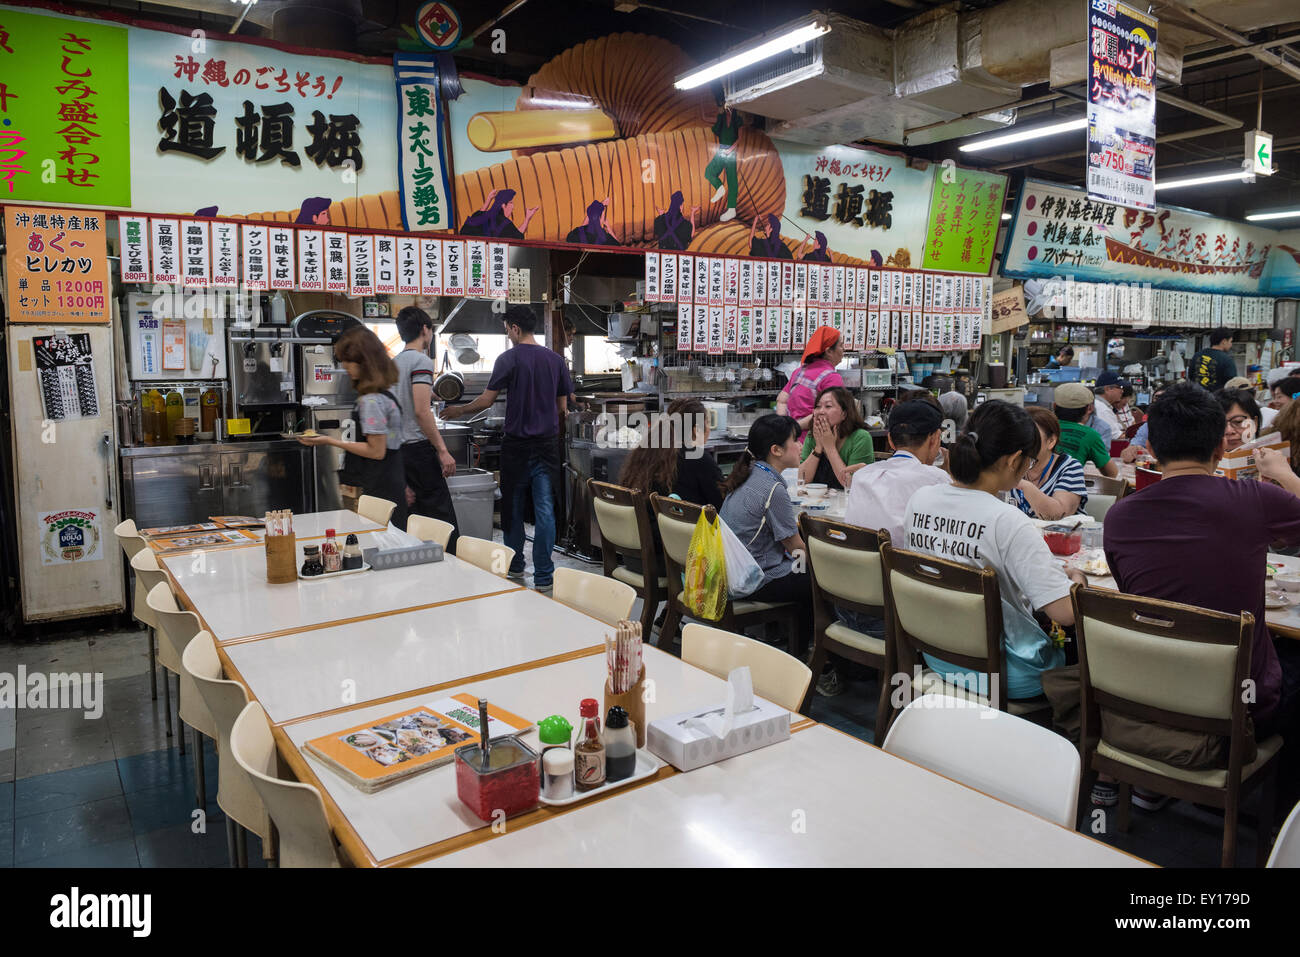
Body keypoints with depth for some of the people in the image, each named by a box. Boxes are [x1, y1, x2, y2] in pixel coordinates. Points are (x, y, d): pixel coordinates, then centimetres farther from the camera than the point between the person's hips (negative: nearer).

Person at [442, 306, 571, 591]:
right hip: (548, 444, 3)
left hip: (517, 444, -2)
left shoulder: (508, 359, -7)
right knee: (545, 509, 2)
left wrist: (459, 411, 11)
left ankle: (515, 568, 26)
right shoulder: (556, 359, 5)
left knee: (513, 507, 13)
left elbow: (485, 400, -6)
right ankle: (543, 577, 2)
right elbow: (562, 408, 9)